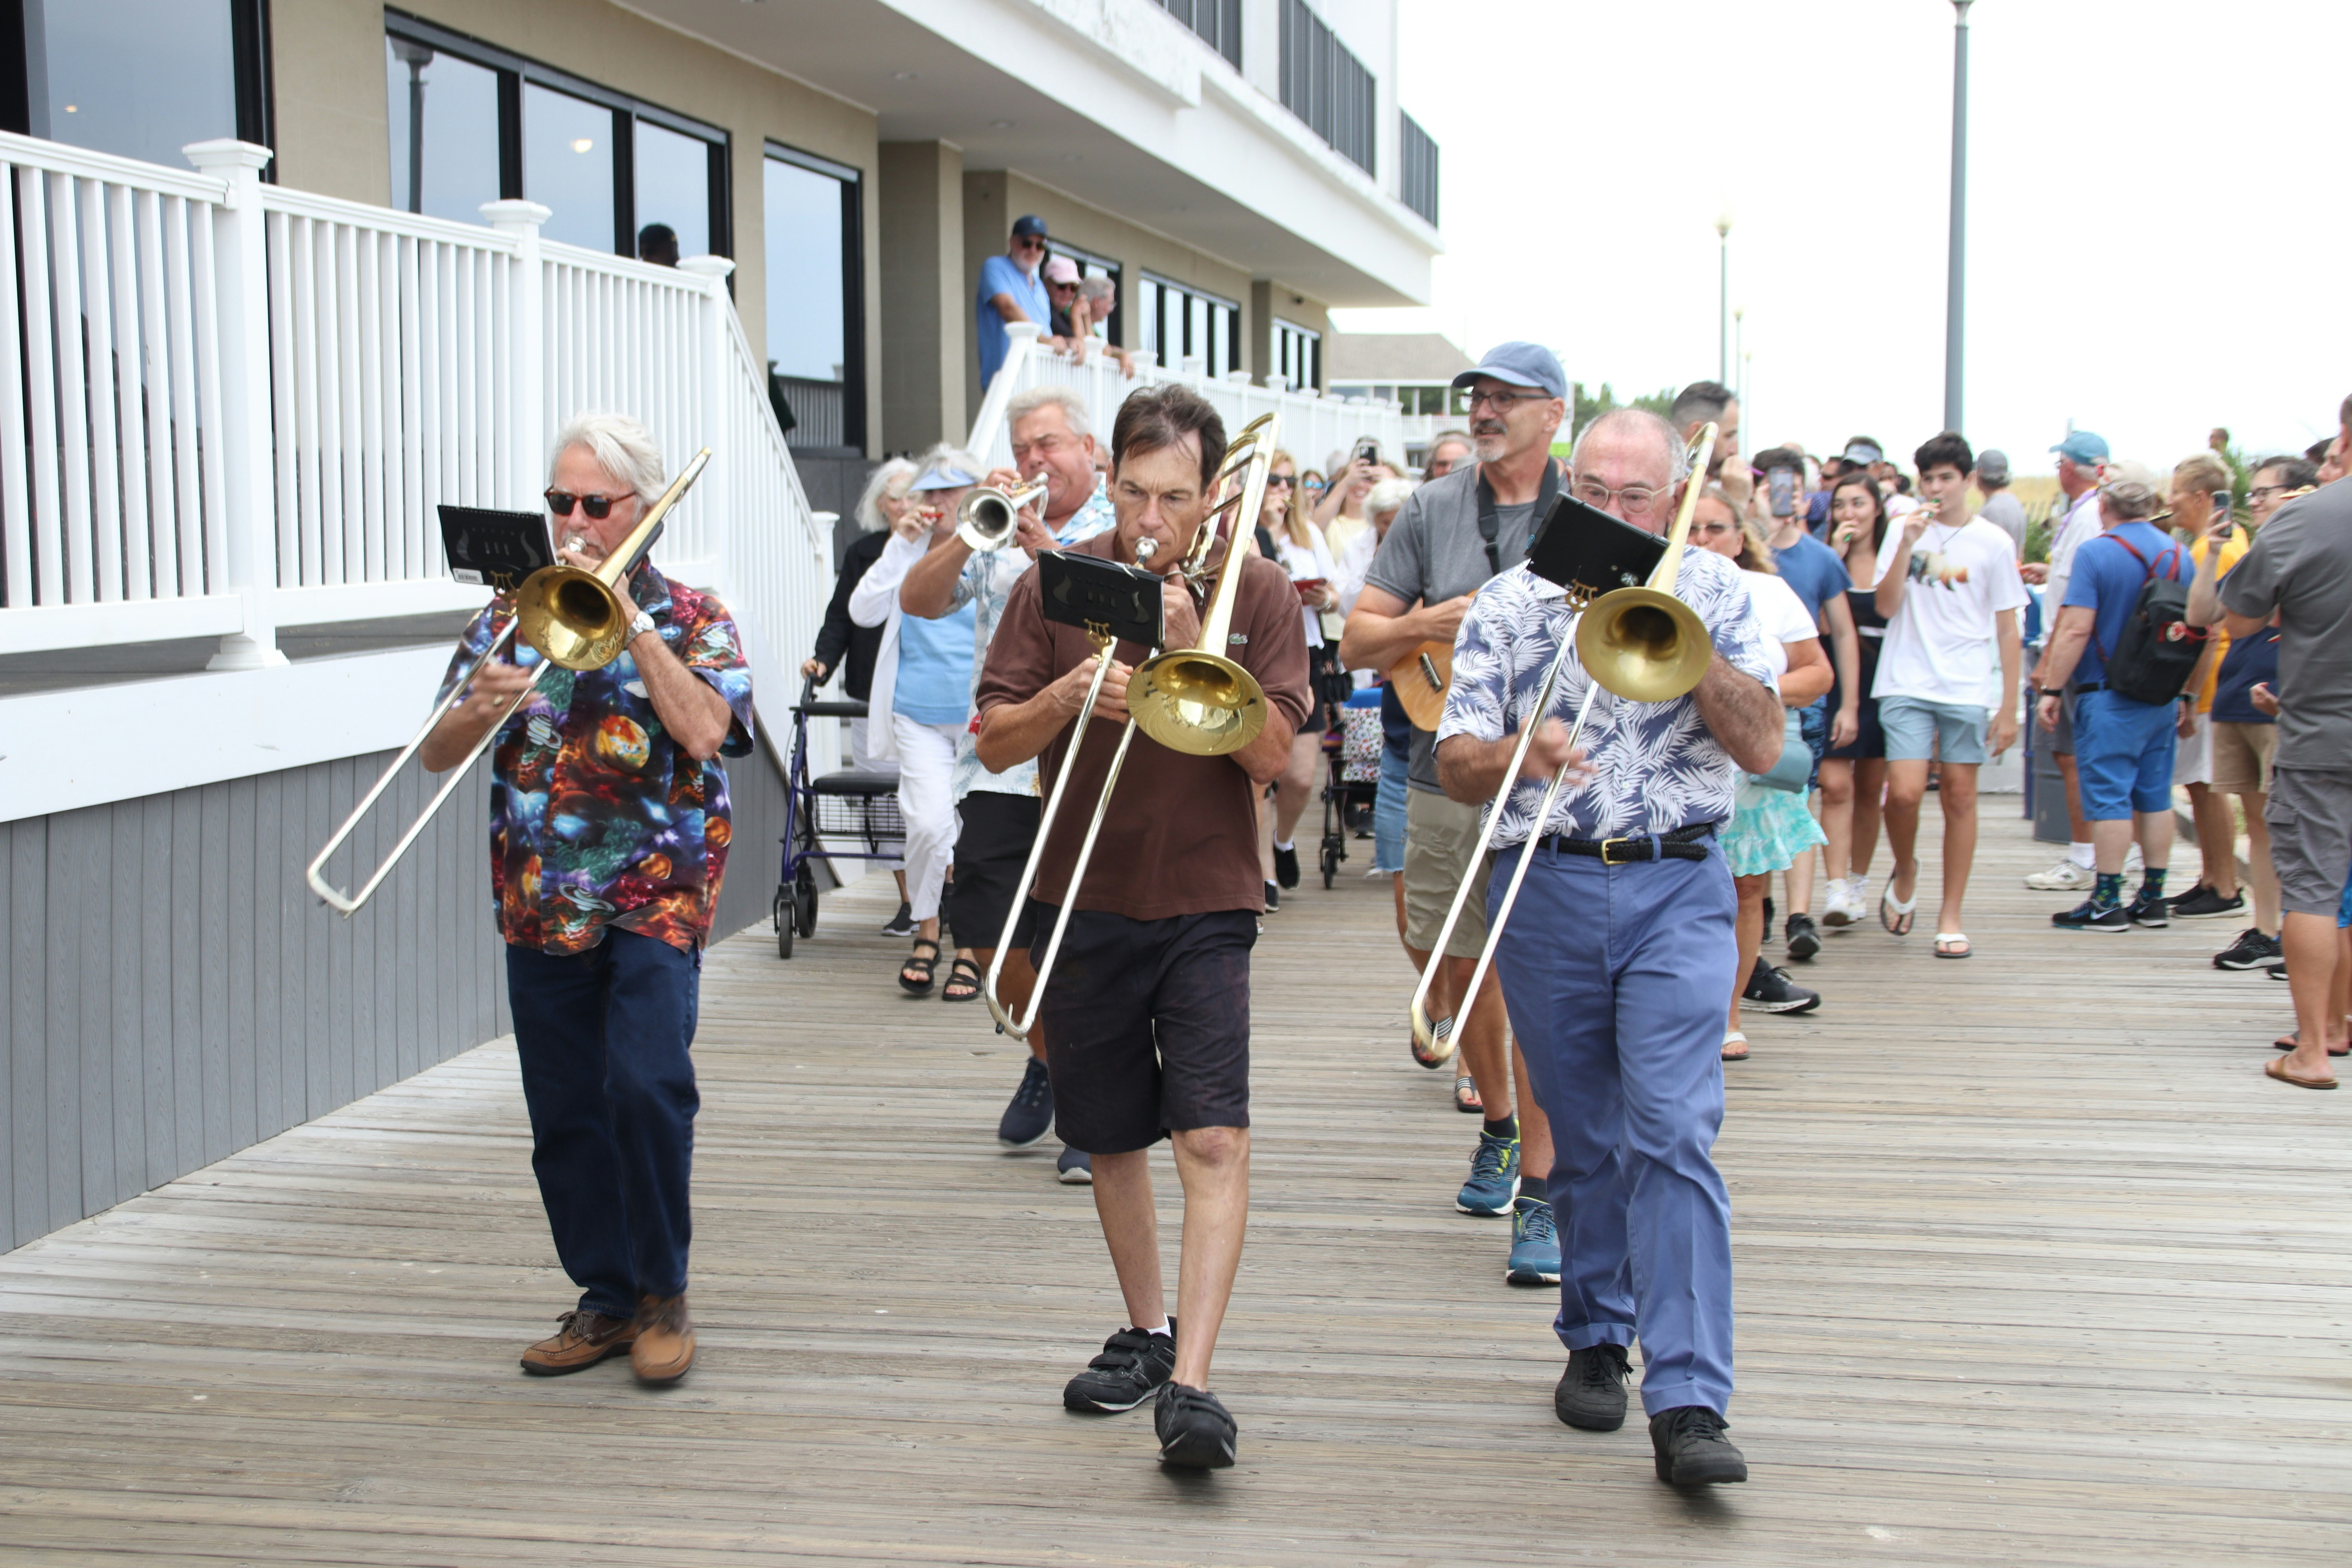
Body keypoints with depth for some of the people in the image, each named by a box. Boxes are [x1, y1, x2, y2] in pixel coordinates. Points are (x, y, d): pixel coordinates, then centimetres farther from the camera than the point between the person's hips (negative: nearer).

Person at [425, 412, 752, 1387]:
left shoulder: (691, 617, 2)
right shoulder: (513, 614, 10)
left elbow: (704, 730, -17)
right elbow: (435, 756, 4)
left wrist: (629, 617, -14)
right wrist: (480, 709, -18)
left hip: (655, 899, -4)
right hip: (541, 903, 4)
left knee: (646, 1086, -18)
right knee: (565, 1112, 8)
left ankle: (663, 1295, -1)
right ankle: (606, 1297, 22)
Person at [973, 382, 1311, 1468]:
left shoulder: (1258, 592, -2)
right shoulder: (1057, 584, 1)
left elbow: (1269, 754, -10)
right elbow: (994, 745, -1)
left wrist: (1191, 651, -21)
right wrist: (1065, 695, -20)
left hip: (1205, 903, -2)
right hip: (1084, 900, 3)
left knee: (1214, 1140, -14)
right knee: (1112, 1139, 13)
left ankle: (1190, 1384, -15)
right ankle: (1144, 1334, 32)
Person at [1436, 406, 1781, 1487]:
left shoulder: (1712, 590, 5)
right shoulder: (1509, 603, 6)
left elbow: (1762, 745, -4)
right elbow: (1456, 768, -1)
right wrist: (1520, 751, -22)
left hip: (1677, 889, -2)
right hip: (1545, 889, 2)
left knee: (1673, 1133, -13)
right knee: (1584, 1140, 11)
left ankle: (1687, 1405, -15)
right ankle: (1597, 1339, 30)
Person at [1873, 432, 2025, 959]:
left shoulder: (1993, 542, 4)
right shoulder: (1904, 533, 6)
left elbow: (2007, 628, 6)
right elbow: (1886, 606, -3)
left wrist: (2009, 707, 3)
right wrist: (1908, 544, -13)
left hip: (1967, 689, 0)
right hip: (1907, 685, 0)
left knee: (1959, 796, 2)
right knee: (1905, 792, -13)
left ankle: (1951, 917, 11)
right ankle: (1905, 873, 18)